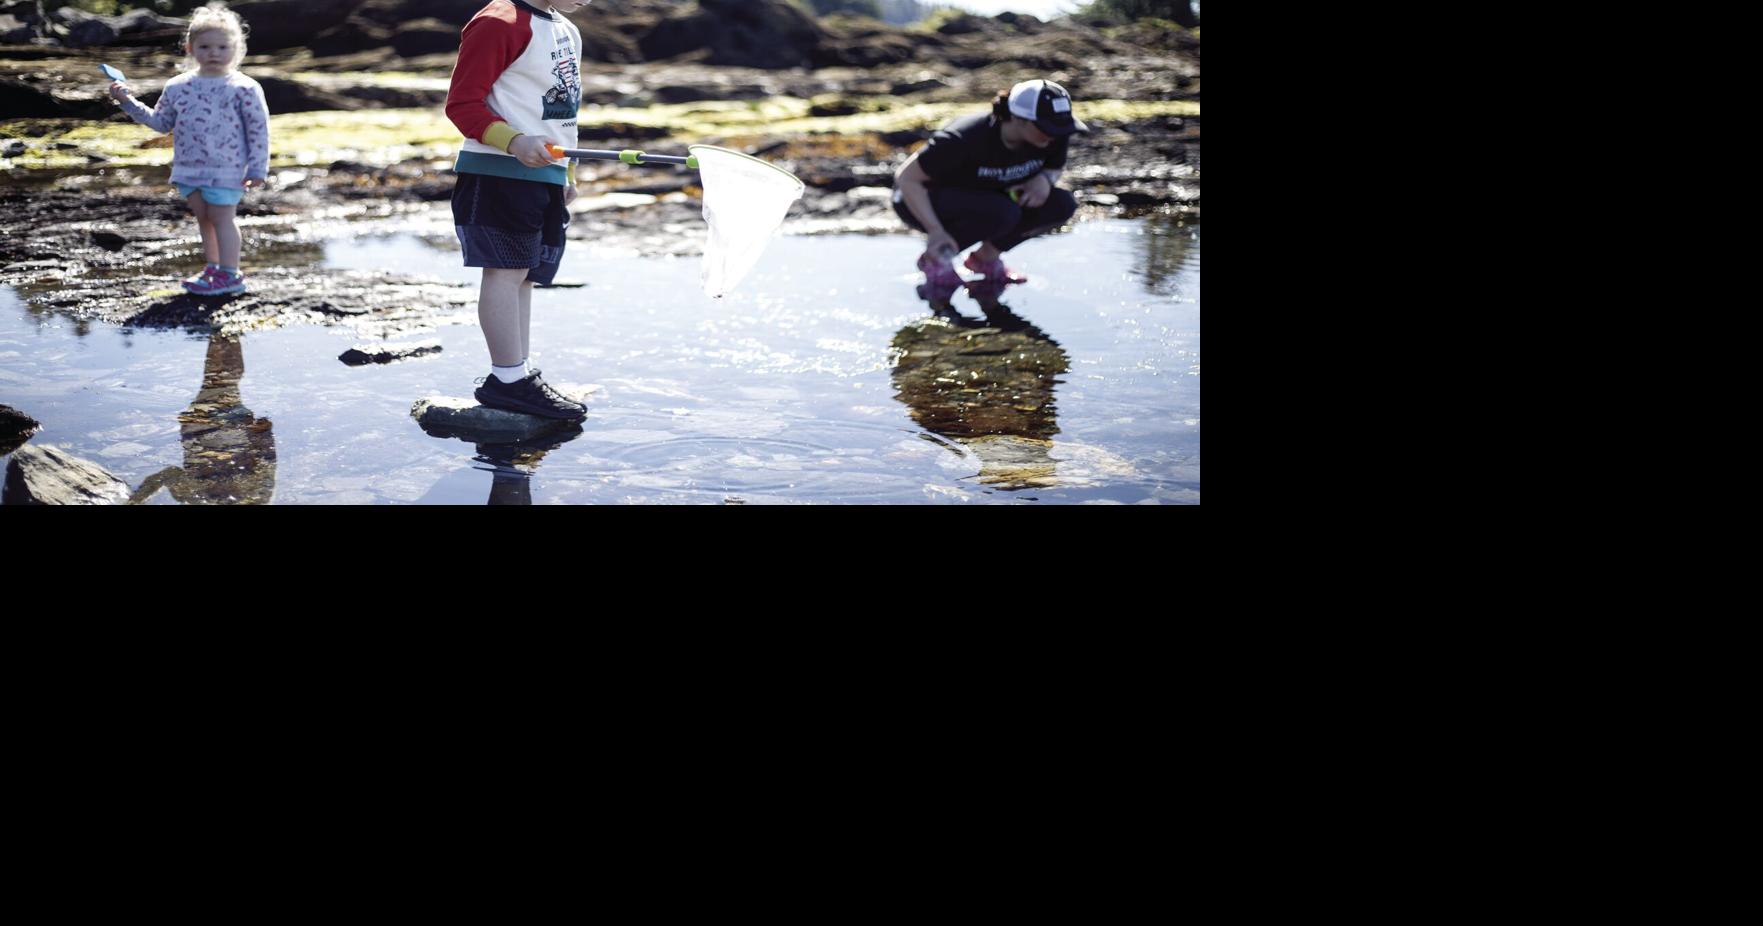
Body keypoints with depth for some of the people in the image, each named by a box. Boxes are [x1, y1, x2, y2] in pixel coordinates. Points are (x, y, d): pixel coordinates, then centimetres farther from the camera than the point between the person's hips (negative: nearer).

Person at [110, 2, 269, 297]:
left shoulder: (244, 89, -9)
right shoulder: (178, 87, 6)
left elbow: (258, 130, -7)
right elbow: (161, 122, 15)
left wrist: (257, 168, -10)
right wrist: (128, 102, 8)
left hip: (225, 170, -6)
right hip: (189, 168, 6)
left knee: (221, 217, -3)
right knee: (203, 217, 13)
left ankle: (230, 274, 2)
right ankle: (214, 267, 25)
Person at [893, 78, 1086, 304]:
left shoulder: (1053, 137, -17)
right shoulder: (967, 139, -35)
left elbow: (1056, 168, 5)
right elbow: (906, 177, -28)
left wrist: (1044, 179, -20)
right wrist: (935, 231, -39)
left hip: (981, 196, 6)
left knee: (1062, 204, -16)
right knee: (1001, 213, -36)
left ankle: (986, 256, 2)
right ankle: (935, 259, -11)